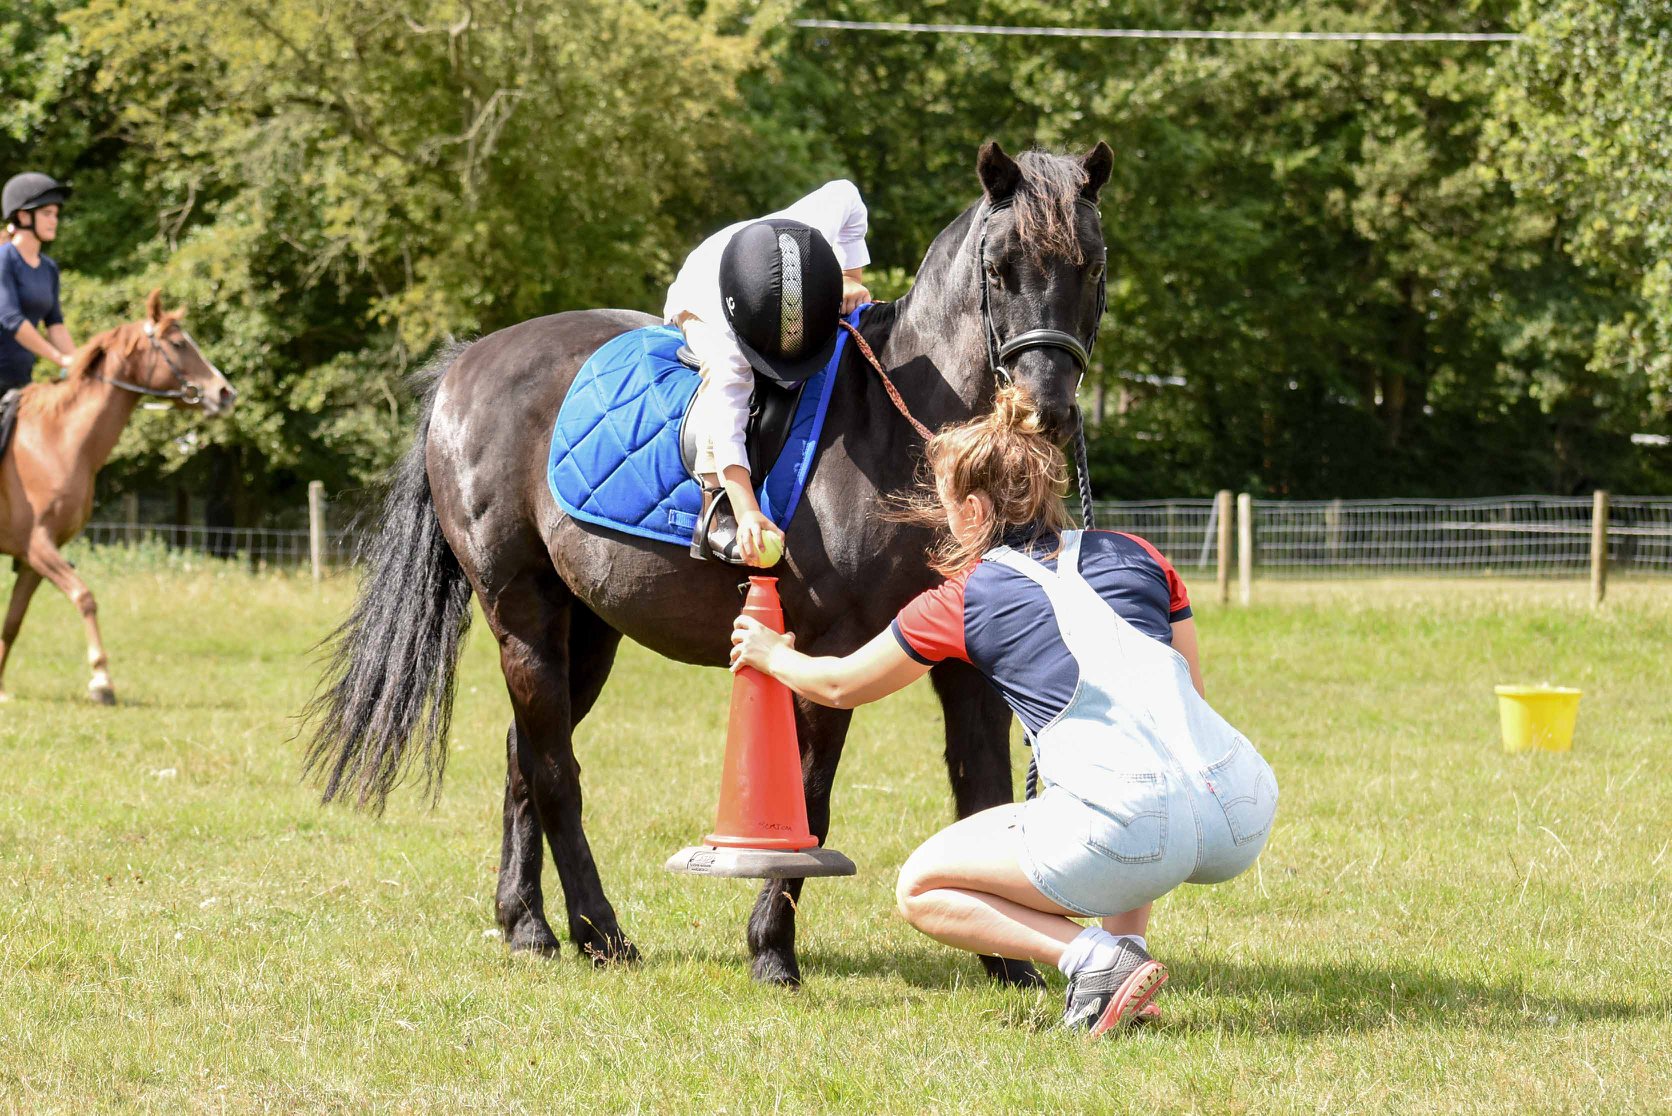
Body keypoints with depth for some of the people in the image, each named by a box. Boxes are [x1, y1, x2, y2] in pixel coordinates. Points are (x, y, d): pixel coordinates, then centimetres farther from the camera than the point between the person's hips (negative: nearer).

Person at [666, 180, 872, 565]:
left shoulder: (821, 223, -44)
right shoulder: (726, 336, -48)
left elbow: (846, 195, -19)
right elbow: (726, 427, -48)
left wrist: (851, 281, -21)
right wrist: (747, 513, -56)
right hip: (699, 312, -5)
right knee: (726, 377, -37)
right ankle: (715, 512, -34)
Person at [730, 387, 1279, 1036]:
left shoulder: (960, 600, 12)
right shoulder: (1135, 556, 21)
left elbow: (842, 686, 27)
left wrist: (772, 655, 47)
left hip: (1132, 834, -5)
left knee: (921, 890, 16)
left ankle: (1096, 959, -5)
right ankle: (1126, 947, 22)